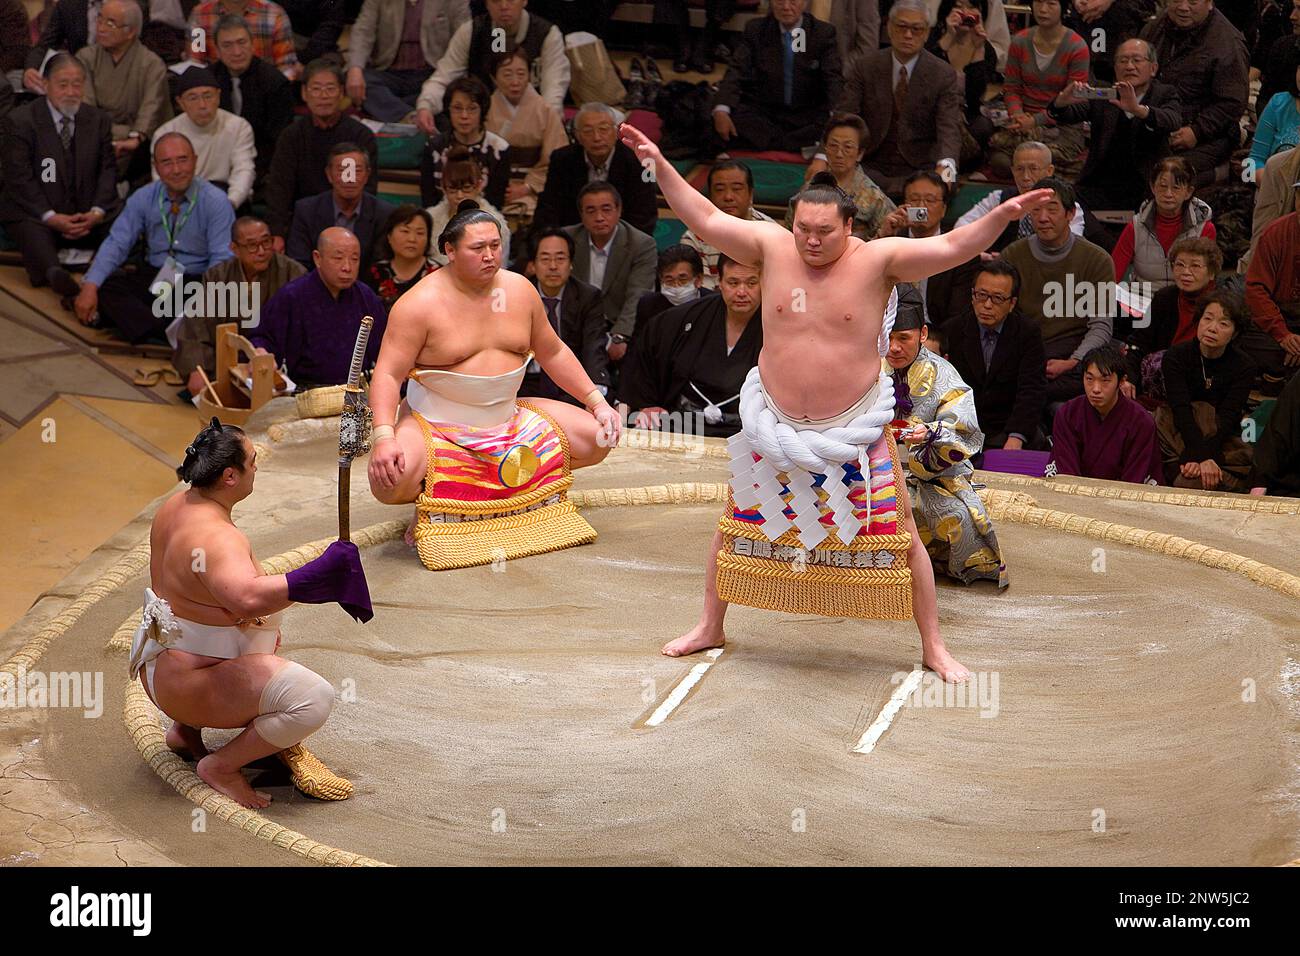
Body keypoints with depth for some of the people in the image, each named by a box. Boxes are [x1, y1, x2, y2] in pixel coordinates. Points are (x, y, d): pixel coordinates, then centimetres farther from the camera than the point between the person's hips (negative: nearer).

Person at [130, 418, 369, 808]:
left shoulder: (177, 504, 3)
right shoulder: (217, 537, -28)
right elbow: (248, 597, -48)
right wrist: (318, 578, -40)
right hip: (183, 682, -10)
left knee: (268, 621, 34)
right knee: (314, 698, -24)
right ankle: (220, 767, -8)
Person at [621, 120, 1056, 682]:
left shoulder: (877, 259, -11)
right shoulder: (773, 247, -5)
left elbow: (951, 248, -17)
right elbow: (705, 220, -2)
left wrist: (1004, 214, -31)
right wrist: (659, 165, -9)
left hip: (855, 428, -2)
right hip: (776, 423, 3)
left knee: (900, 534, 1)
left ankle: (934, 648, 15)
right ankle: (710, 628, 36)